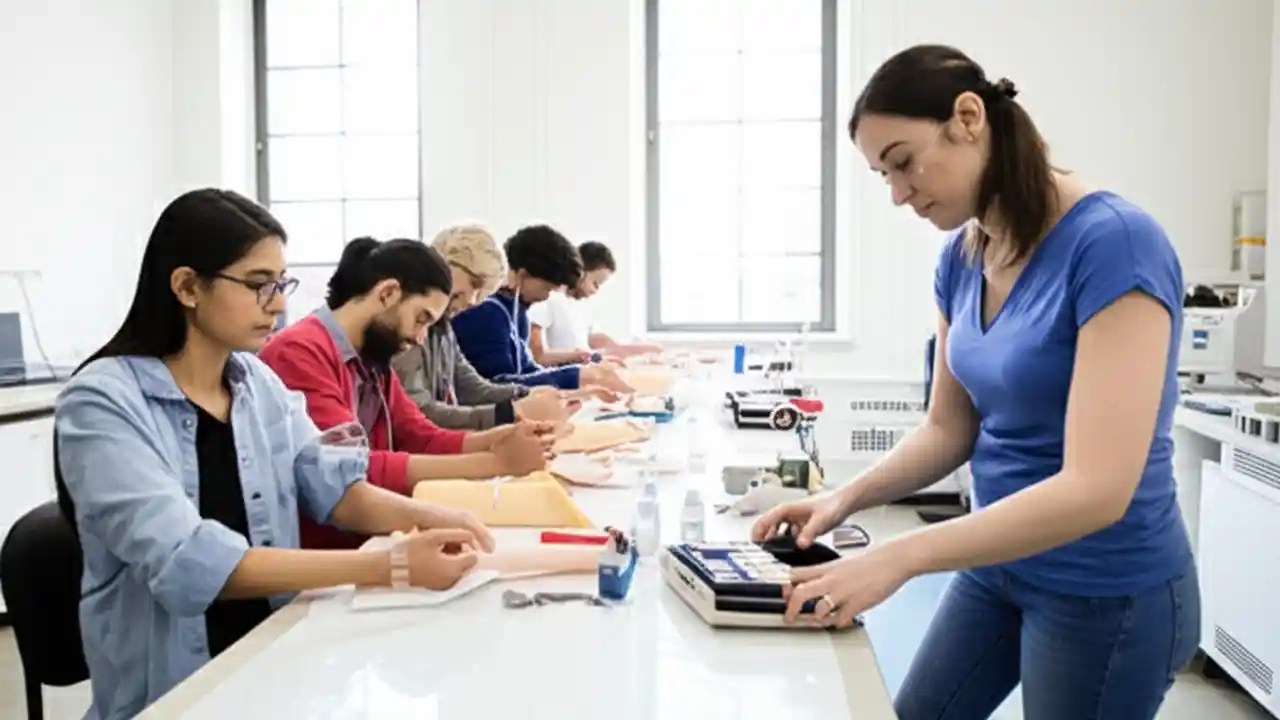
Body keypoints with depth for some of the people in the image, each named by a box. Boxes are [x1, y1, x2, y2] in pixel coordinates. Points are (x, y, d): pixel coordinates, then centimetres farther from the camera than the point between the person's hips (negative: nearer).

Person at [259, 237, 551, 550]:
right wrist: (495, 462, -24)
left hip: (360, 538, 8)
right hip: (310, 550, -8)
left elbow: (424, 440, 10)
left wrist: (500, 438, -7)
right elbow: (354, 470, -26)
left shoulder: (371, 360, 8)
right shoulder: (299, 352, -18)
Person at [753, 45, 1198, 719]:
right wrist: (845, 498, -11)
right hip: (1000, 563, 7)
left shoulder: (1113, 242, -24)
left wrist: (899, 556, -32)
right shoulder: (961, 257, -1)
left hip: (1108, 595, -6)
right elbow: (948, 429, 5)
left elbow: (1097, 488, -30)